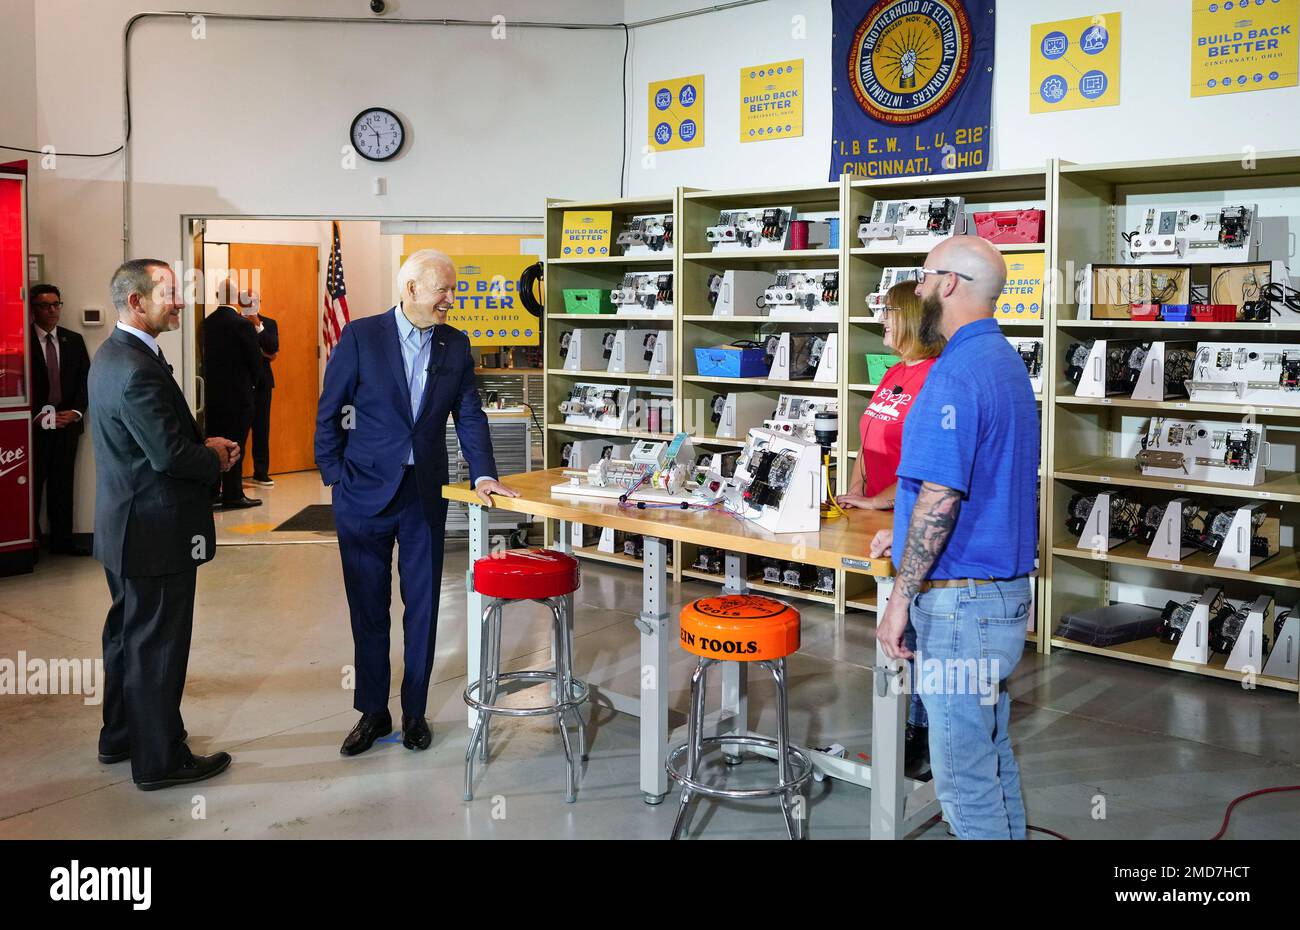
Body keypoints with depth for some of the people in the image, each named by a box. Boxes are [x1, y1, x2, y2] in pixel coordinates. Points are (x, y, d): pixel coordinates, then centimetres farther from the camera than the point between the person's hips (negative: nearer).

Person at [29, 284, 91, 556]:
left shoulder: (74, 340, 9)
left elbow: (86, 379, 8)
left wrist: (76, 411, -5)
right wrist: (38, 416, -13)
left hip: (68, 422, 4)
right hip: (34, 425, -4)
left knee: (63, 483, 8)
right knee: (33, 483, 0)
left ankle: (62, 540, 14)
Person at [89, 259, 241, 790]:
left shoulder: (113, 355, 9)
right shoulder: (139, 370, -25)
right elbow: (170, 455, -27)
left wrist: (203, 444, 1)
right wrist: (214, 457, -8)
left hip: (124, 527, 11)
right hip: (155, 530, -11)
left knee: (128, 632, 22)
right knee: (157, 645, 1)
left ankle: (120, 736, 37)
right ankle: (159, 759, 14)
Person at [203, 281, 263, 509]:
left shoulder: (207, 322, 4)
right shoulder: (243, 324, -14)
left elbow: (206, 355, 9)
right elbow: (255, 359, -8)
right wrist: (251, 382, 9)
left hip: (212, 393, 6)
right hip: (238, 394, -6)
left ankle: (211, 493, 17)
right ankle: (232, 495, 3)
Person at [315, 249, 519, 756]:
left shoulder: (455, 345, 4)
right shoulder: (360, 336, -6)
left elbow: (470, 415, 5)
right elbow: (329, 414, -2)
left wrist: (483, 474, -7)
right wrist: (336, 478, -6)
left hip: (425, 495, 3)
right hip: (365, 494, -2)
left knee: (422, 607, 8)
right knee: (368, 608, 8)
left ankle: (414, 711, 23)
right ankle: (372, 712, 22)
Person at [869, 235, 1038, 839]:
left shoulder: (956, 373, -19)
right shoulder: (1007, 364, 13)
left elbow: (940, 499, -24)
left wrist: (900, 598, -17)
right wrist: (908, 533, 22)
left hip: (958, 602, -10)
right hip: (1005, 591, 10)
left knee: (964, 777, 1)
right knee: (994, 760, 21)